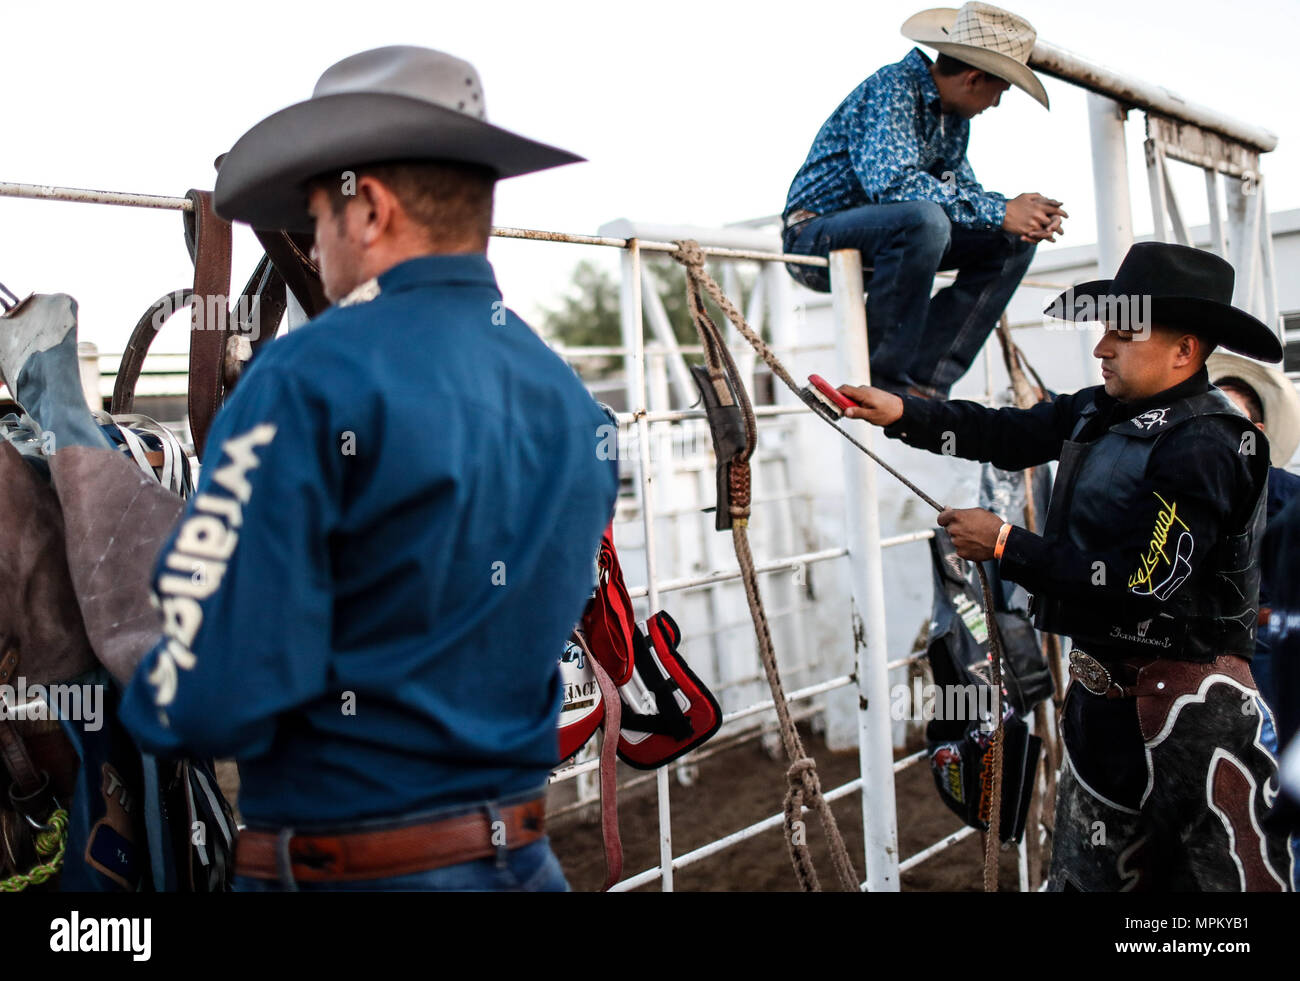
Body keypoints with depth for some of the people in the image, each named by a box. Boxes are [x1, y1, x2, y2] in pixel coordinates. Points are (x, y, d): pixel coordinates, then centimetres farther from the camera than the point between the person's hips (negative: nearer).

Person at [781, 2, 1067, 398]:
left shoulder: (954, 117, 9)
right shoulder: (893, 88, -18)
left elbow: (961, 186, 14)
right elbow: (891, 180, -32)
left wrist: (1025, 214, -8)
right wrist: (998, 212, -29)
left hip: (877, 237, 9)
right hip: (815, 237, -9)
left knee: (1015, 239, 0)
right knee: (925, 218, -37)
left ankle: (925, 380, -7)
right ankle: (885, 379, -25)